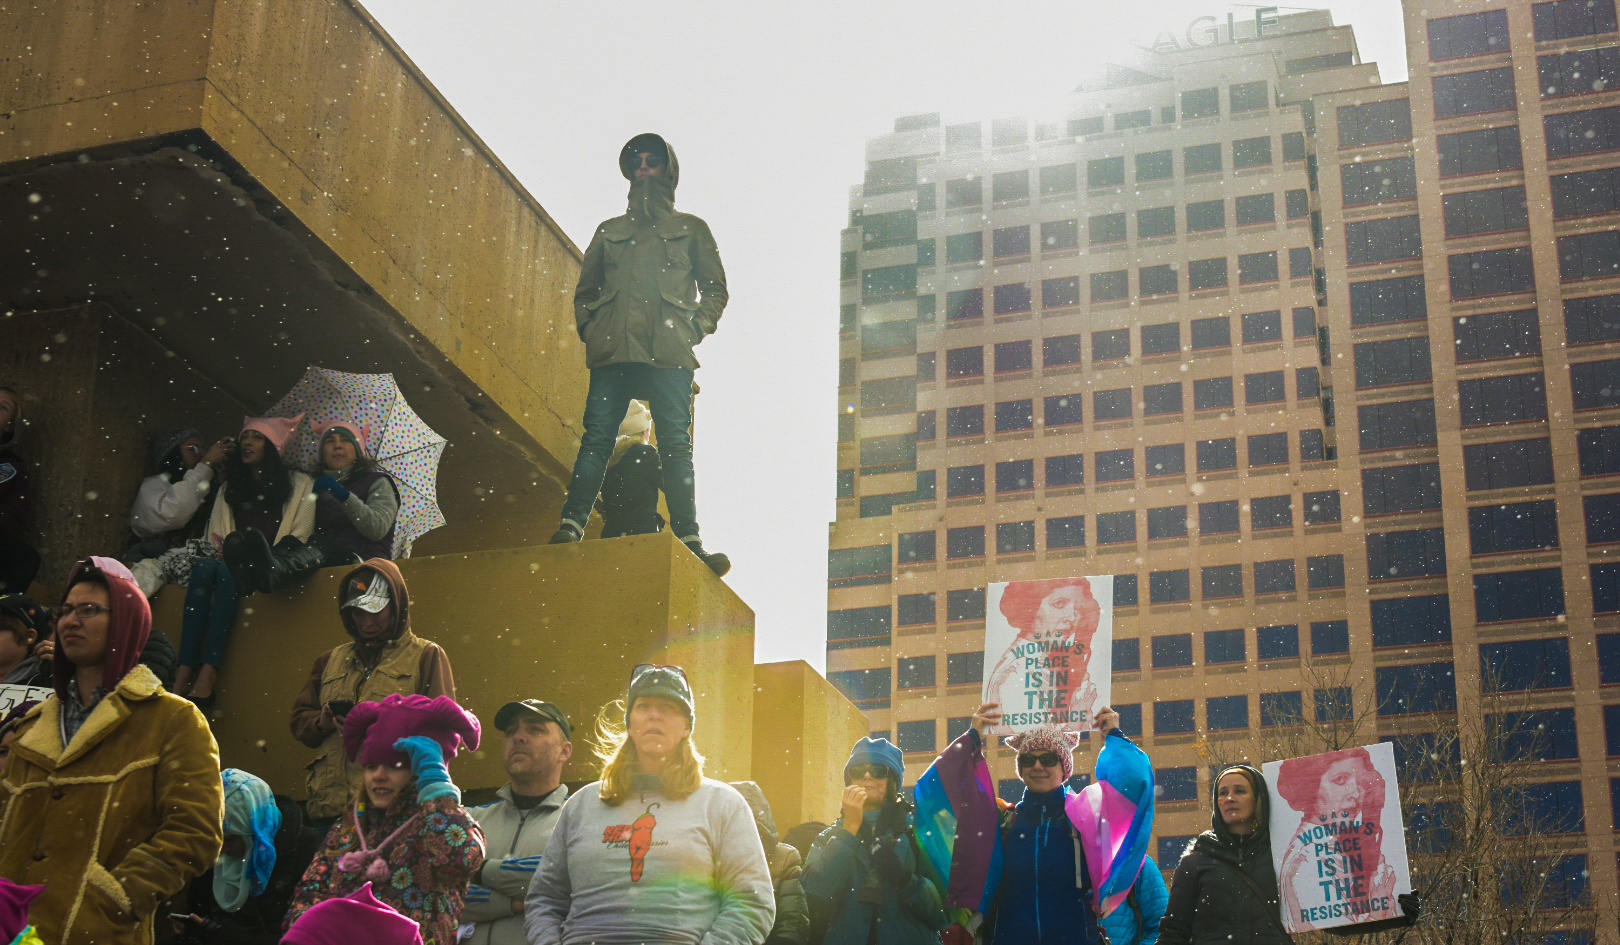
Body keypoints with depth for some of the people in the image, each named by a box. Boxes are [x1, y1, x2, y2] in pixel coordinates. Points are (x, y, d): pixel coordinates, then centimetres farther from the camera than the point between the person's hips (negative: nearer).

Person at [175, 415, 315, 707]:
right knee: (204, 566, -32)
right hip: (236, 563, 4)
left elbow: (301, 534, 0)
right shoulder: (228, 488, 26)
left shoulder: (298, 484, 12)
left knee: (227, 572, -35)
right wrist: (222, 552, -7)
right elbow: (216, 537, 16)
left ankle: (208, 673, -48)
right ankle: (185, 671, -44)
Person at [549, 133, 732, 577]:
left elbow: (715, 289, 16)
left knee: (676, 444, -10)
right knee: (597, 436, -11)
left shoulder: (691, 229, 21)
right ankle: (571, 527, -19)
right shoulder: (609, 231, 26)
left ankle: (689, 541, -17)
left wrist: (697, 327, -1)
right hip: (613, 350, 2)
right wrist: (589, 327, 6)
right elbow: (585, 290, 25)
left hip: (669, 354, -1)